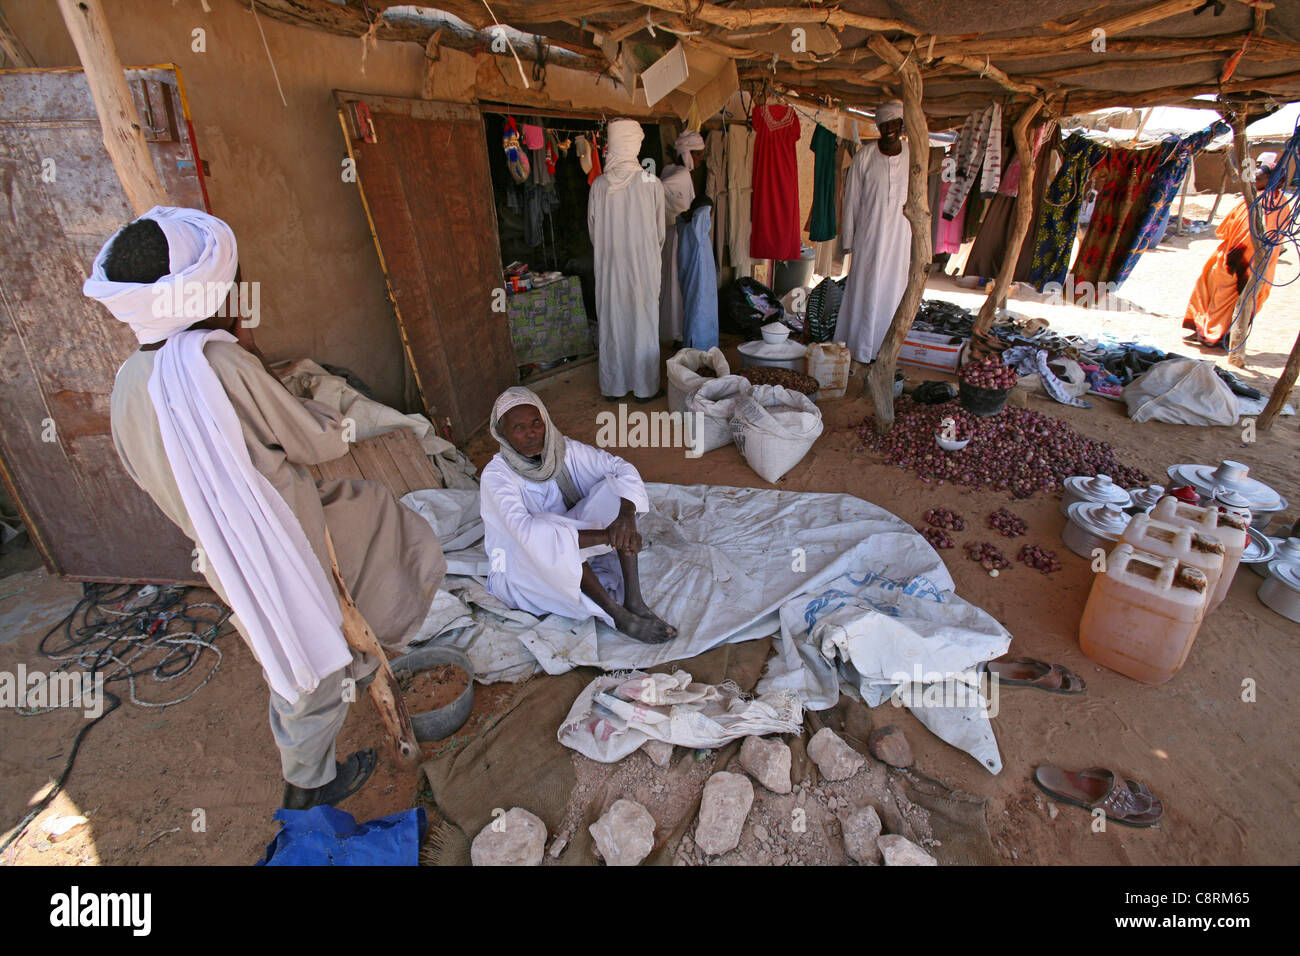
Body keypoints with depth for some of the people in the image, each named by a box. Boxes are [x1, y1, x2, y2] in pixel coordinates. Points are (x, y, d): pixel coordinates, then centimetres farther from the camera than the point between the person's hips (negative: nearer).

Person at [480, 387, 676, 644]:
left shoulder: (562, 448, -9)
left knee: (614, 487, -18)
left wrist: (627, 514, -35)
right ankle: (616, 615, -26)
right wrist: (606, 535, -42)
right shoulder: (495, 476, -22)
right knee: (547, 540, -39)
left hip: (576, 557, 5)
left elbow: (621, 467, -14)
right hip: (522, 564, -4)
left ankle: (634, 601, -26)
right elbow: (525, 532, -37)